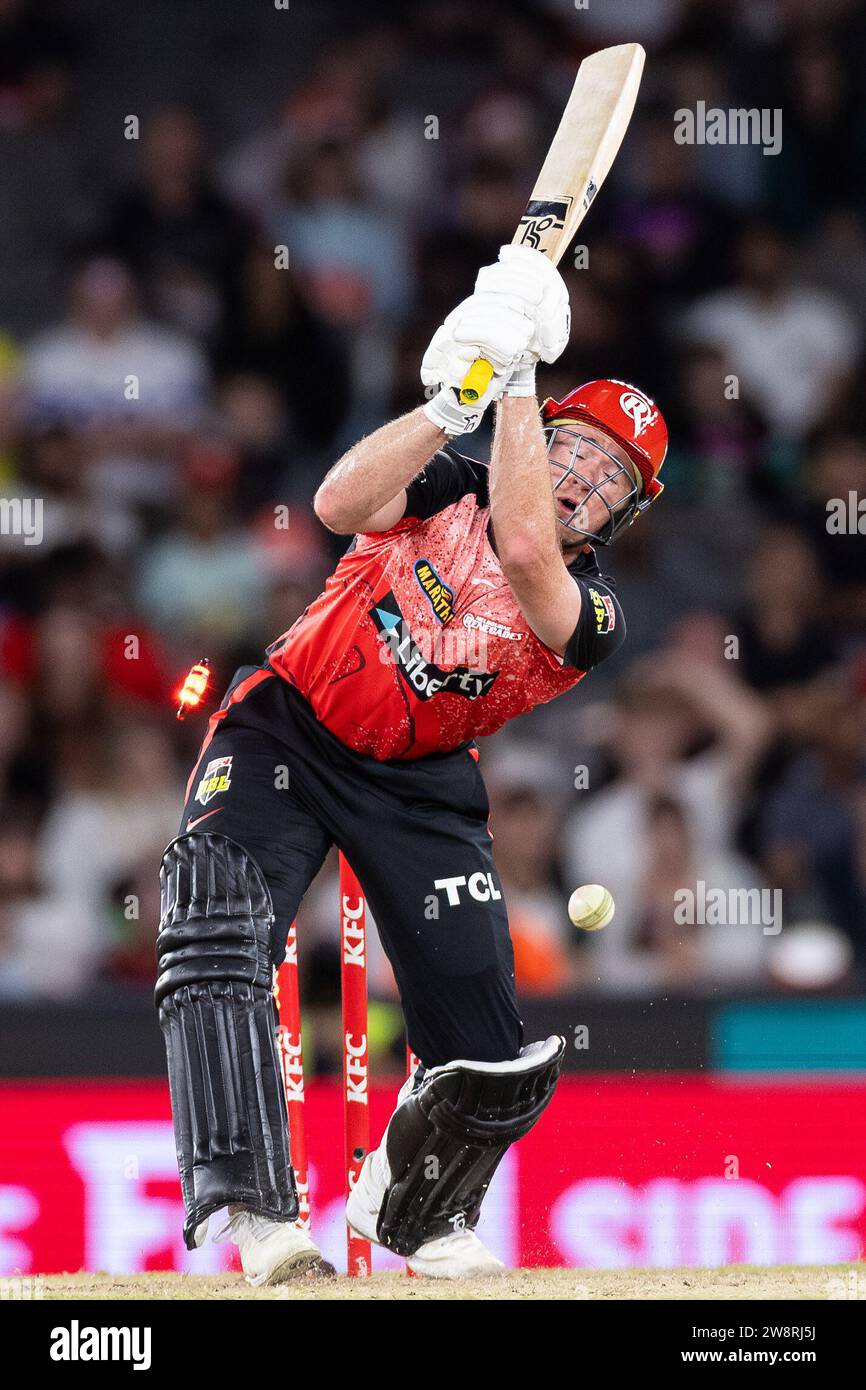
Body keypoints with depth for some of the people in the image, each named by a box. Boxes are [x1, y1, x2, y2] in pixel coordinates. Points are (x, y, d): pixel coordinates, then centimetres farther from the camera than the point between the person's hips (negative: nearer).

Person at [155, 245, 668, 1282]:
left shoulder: (594, 618, -10)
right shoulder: (450, 489, -6)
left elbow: (525, 550, -32)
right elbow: (340, 505, -25)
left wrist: (517, 378, -31)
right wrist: (453, 404, -36)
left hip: (417, 787, 1)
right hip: (285, 731, -1)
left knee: (496, 1066, -5)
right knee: (214, 930, -30)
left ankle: (410, 1208, 28)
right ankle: (251, 1210, -36)